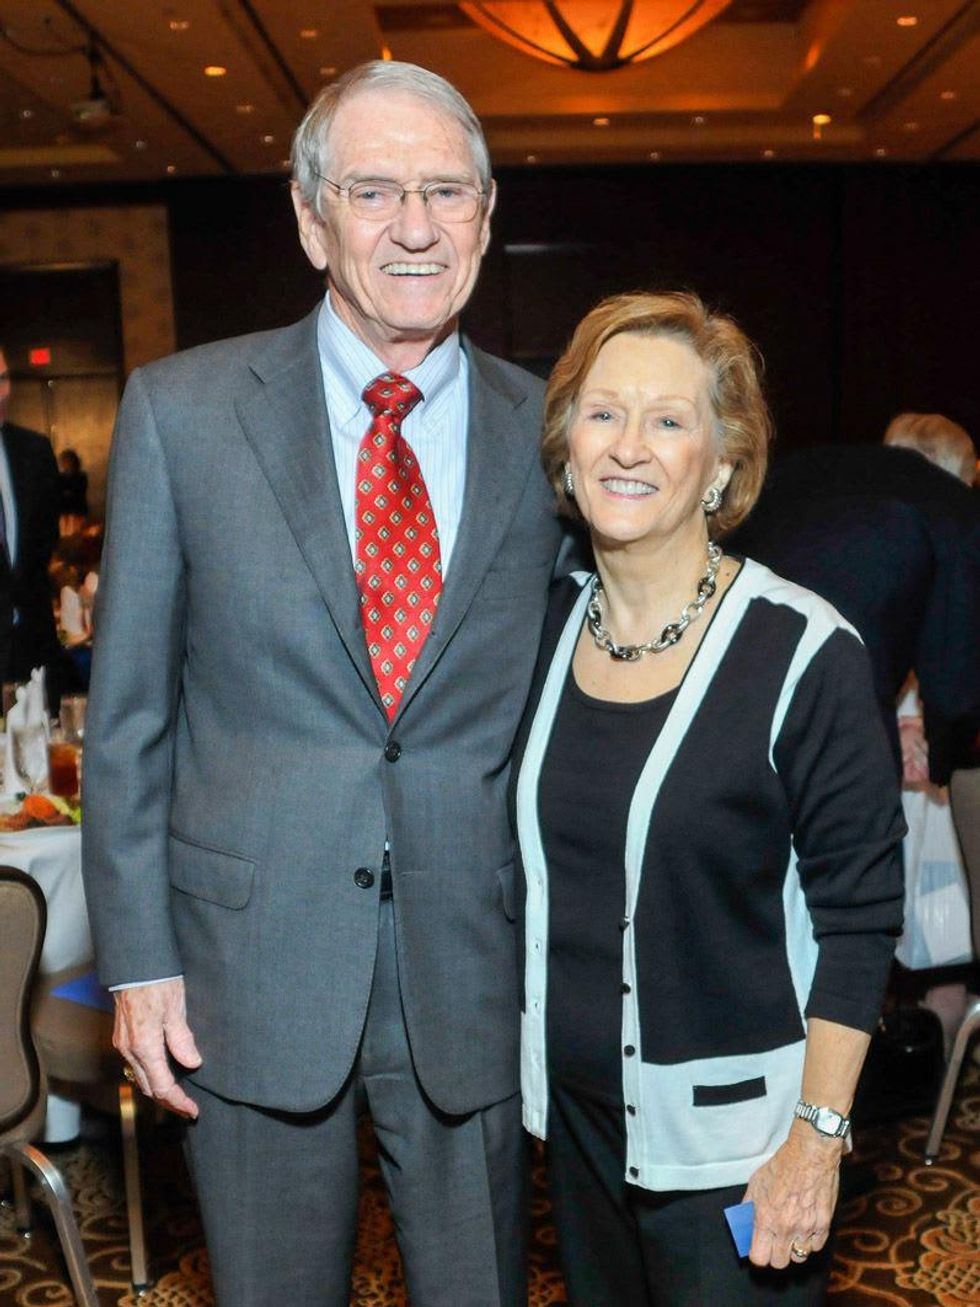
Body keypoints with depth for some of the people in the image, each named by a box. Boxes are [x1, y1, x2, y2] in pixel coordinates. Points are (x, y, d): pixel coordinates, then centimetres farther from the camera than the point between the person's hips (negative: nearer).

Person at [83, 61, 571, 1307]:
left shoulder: (550, 432, -2)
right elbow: (128, 706, -1)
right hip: (251, 962, 0)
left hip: (475, 971, 1)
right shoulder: (181, 409, -5)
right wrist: (138, 958, -3)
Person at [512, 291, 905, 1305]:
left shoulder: (802, 653, -18)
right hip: (575, 1111, 5)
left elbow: (858, 914, -13)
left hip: (729, 1143, -5)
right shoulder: (549, 625, -2)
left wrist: (817, 1137, -14)